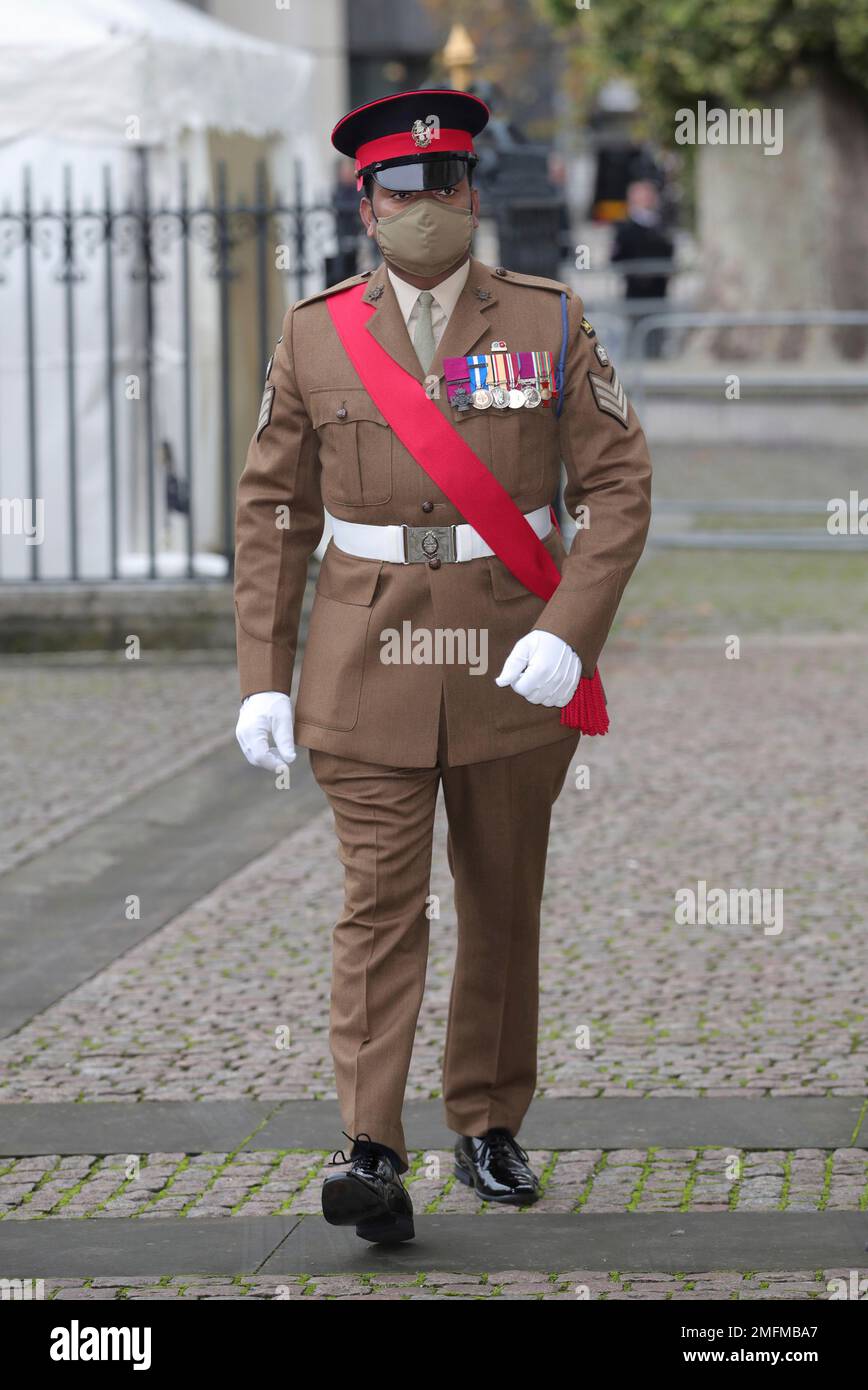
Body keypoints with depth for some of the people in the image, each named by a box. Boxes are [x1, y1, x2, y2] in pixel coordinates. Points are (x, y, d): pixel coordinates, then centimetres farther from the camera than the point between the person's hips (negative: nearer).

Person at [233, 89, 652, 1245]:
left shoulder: (550, 324, -1)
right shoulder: (316, 337, 1)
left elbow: (620, 489, -4)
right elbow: (272, 514, 5)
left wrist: (567, 634, -17)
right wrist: (263, 677, -1)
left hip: (512, 664, 1)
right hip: (368, 667, -1)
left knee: (504, 904, 11)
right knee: (381, 902, -10)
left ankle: (489, 1127, 27)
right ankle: (373, 1161, -19)